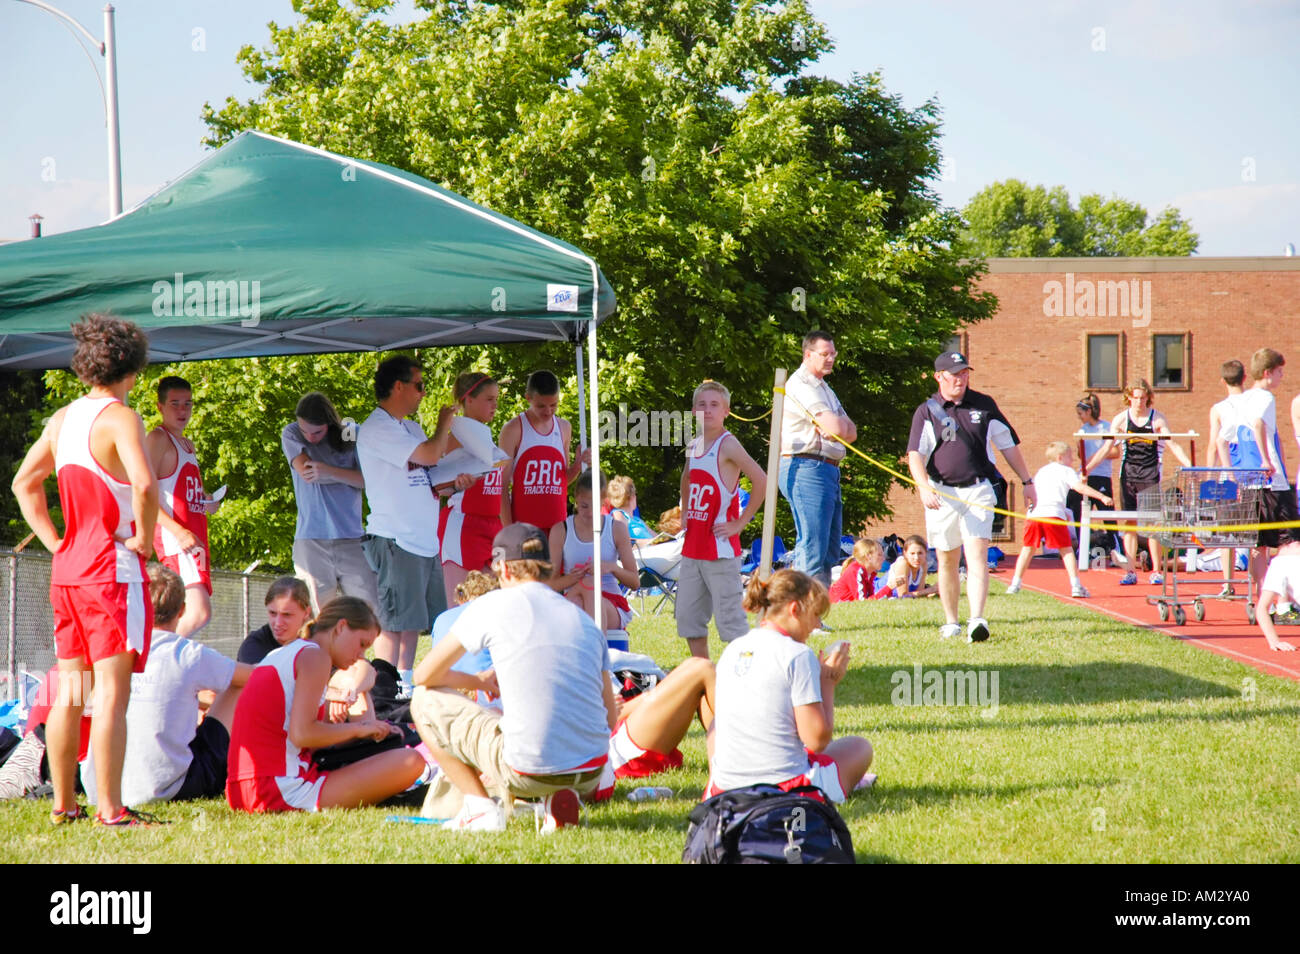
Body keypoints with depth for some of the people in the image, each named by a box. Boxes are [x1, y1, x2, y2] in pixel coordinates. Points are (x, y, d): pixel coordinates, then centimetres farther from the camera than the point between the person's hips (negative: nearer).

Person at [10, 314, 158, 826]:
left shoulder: (62, 419, 12)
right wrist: (142, 538, -12)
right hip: (112, 570, -8)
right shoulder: (119, 418, -12)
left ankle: (63, 804, 18)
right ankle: (109, 810, -11)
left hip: (67, 569, 8)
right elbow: (144, 485, -27)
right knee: (111, 691, -8)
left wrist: (55, 542, 16)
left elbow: (23, 482, 20)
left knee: (68, 690, 13)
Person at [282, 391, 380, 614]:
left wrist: (330, 471, -14)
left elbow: (369, 480, -3)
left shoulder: (352, 435, 5)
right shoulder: (291, 434, 5)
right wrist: (349, 475, -1)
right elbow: (306, 472, -9)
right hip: (312, 542, -1)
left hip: (351, 538, 1)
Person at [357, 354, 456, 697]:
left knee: (415, 621, 11)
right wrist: (444, 424, 0)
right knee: (394, 622, -8)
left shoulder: (411, 429, 20)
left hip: (425, 540, 9)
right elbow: (430, 454, -20)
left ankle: (405, 687, 17)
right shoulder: (377, 429, -12)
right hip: (395, 541, -9)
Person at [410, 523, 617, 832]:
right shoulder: (584, 619, 13)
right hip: (591, 774, 5)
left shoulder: (494, 605, 1)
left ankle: (479, 808, 6)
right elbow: (610, 718, 16)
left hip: (529, 772, -5)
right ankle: (562, 797, 9)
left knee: (426, 699, 15)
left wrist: (479, 682, 27)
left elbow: (424, 675, 9)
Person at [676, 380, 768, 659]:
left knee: (729, 615, -6)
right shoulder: (693, 447, 11)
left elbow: (761, 480, -22)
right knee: (687, 615, 10)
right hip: (692, 548, 8)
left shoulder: (727, 445, -11)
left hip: (721, 549, -8)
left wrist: (740, 523, -17)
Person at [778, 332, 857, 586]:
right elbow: (836, 428, -17)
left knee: (829, 552, 10)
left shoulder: (823, 387, 24)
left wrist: (838, 426, -5)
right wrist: (840, 423, 6)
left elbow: (851, 432, 16)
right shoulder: (801, 385, -9)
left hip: (828, 470, 10)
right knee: (812, 548, -15)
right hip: (806, 468, -10)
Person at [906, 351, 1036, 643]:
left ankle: (976, 620, -24)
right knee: (947, 561, 9)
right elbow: (915, 454, -7)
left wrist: (1027, 481, 16)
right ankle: (950, 622, 21)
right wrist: (923, 486, -24)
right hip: (941, 494, 0)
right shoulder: (927, 412, 3)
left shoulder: (984, 405, 9)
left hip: (978, 490, 0)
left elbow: (1008, 444, 17)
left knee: (977, 556, -14)